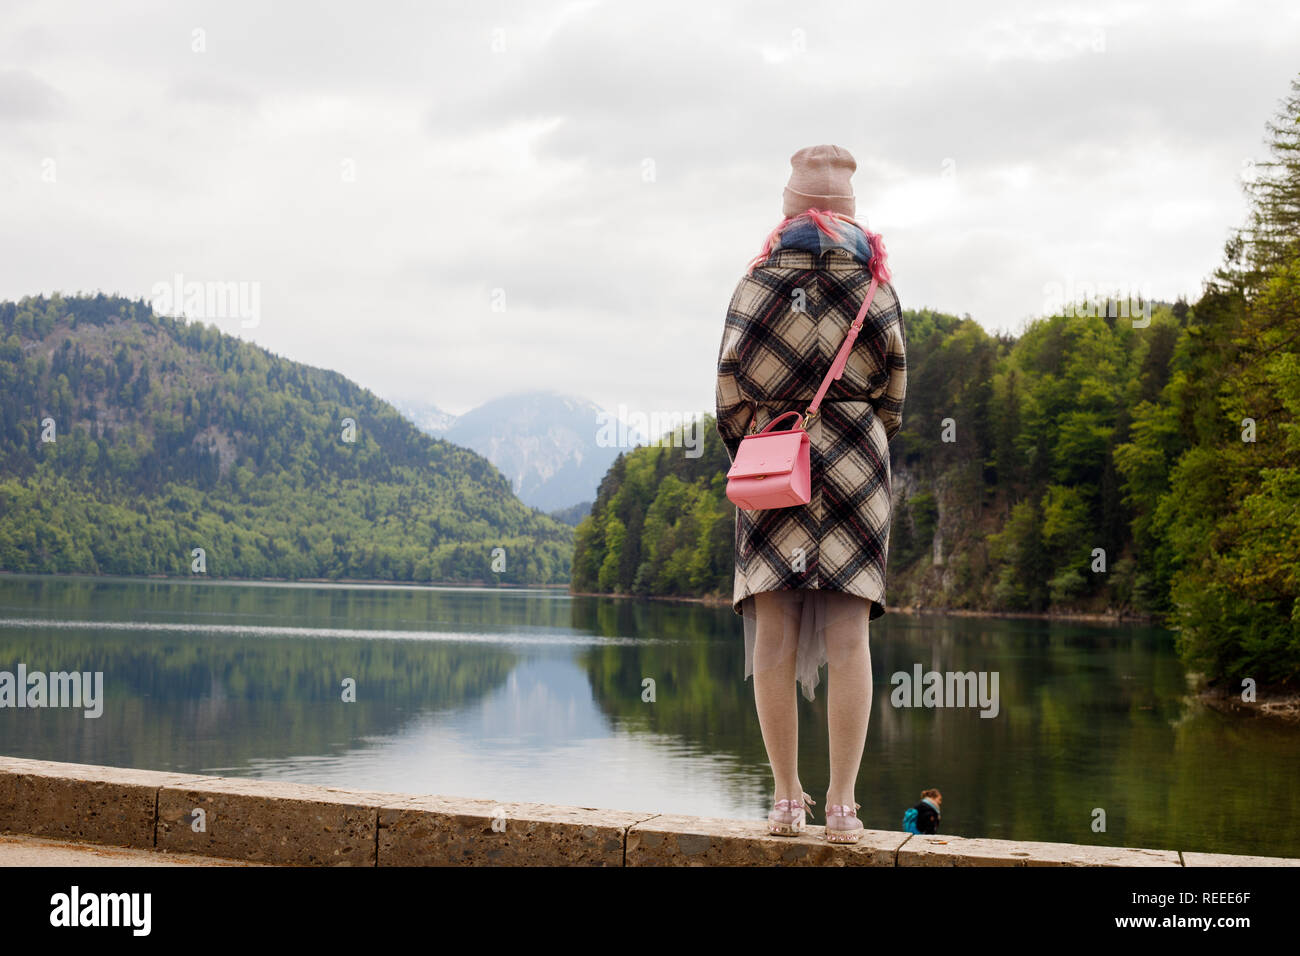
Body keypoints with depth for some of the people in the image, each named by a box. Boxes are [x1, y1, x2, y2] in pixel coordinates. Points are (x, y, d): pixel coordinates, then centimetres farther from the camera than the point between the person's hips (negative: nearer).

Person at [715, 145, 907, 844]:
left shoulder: (758, 281, 3)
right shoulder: (875, 284, 6)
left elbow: (730, 381, -1)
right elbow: (894, 387, 5)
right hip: (856, 460, 1)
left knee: (774, 635, 2)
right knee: (848, 637, -1)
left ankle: (786, 798, 2)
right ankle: (841, 803, -3)